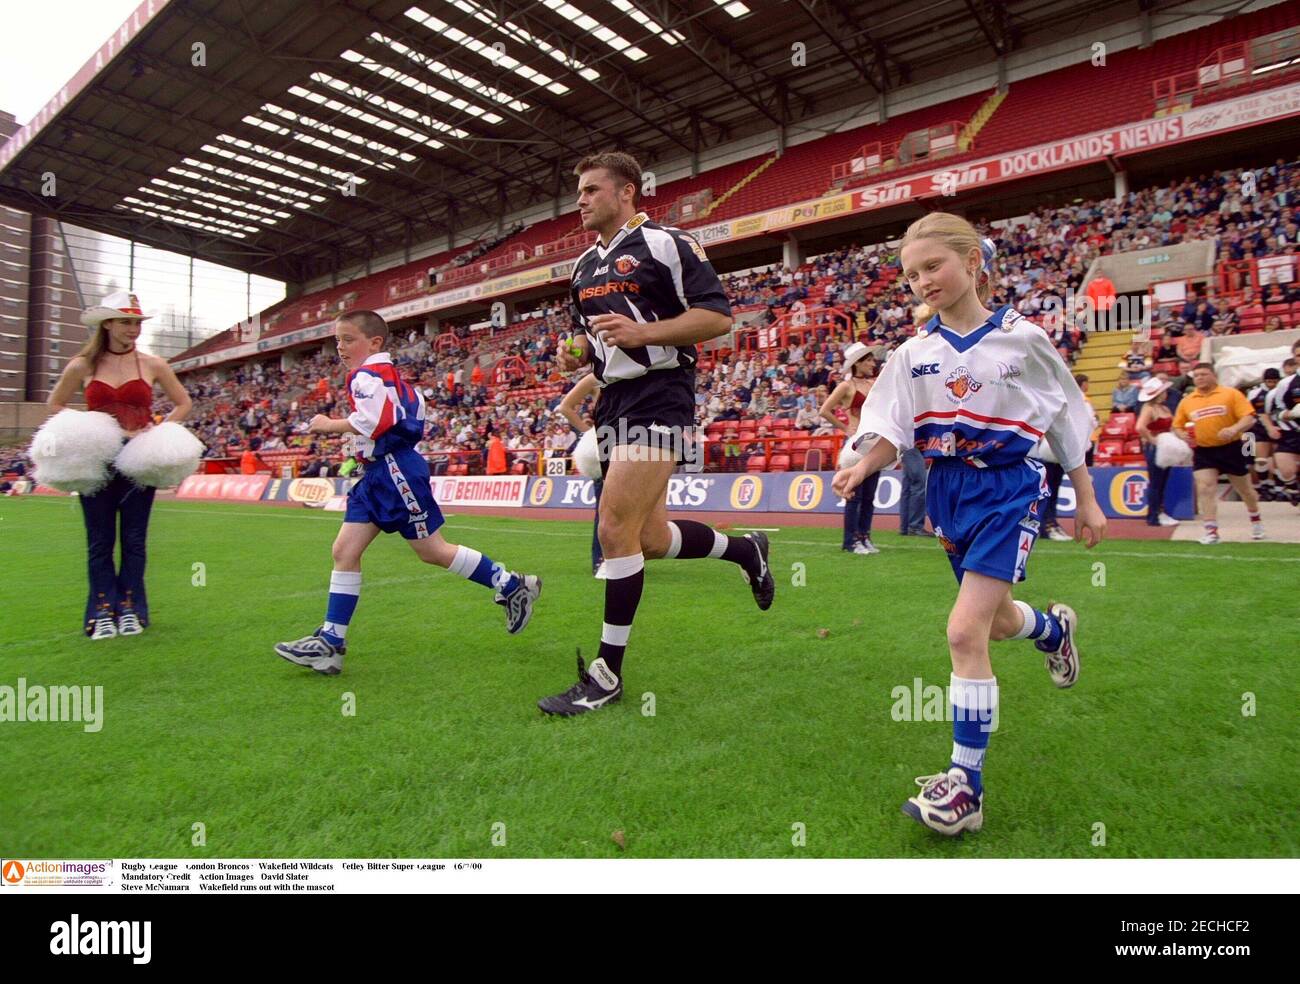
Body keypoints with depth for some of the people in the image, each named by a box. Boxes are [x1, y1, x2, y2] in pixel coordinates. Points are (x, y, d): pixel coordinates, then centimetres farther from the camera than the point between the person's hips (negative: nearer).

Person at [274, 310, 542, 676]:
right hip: (379, 472, 10)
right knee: (344, 550, 4)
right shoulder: (388, 372, 19)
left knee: (431, 550, -2)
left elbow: (374, 420, -25)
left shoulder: (368, 374, -11)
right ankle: (331, 642, 6)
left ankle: (511, 585, 10)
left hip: (395, 469, -10)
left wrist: (331, 425, -13)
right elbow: (414, 401, 28)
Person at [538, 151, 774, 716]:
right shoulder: (584, 267, 20)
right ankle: (745, 550, 37)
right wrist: (575, 353, 6)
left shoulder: (665, 244, -4)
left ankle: (607, 674, 0)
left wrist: (642, 332, -21)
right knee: (651, 540, 10)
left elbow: (717, 316, -10)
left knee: (615, 532, -13)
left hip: (658, 400, -8)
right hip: (613, 404, 9)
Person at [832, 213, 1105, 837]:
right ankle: (1054, 627, 59)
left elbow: (1064, 421, 3)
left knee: (965, 630, -16)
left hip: (1006, 490, -4)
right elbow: (891, 429, 0)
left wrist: (1087, 501, 7)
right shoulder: (914, 354, 2)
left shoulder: (1020, 338, -5)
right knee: (996, 621, 20)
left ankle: (966, 785, -5)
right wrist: (861, 468, -22)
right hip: (946, 490, 5)